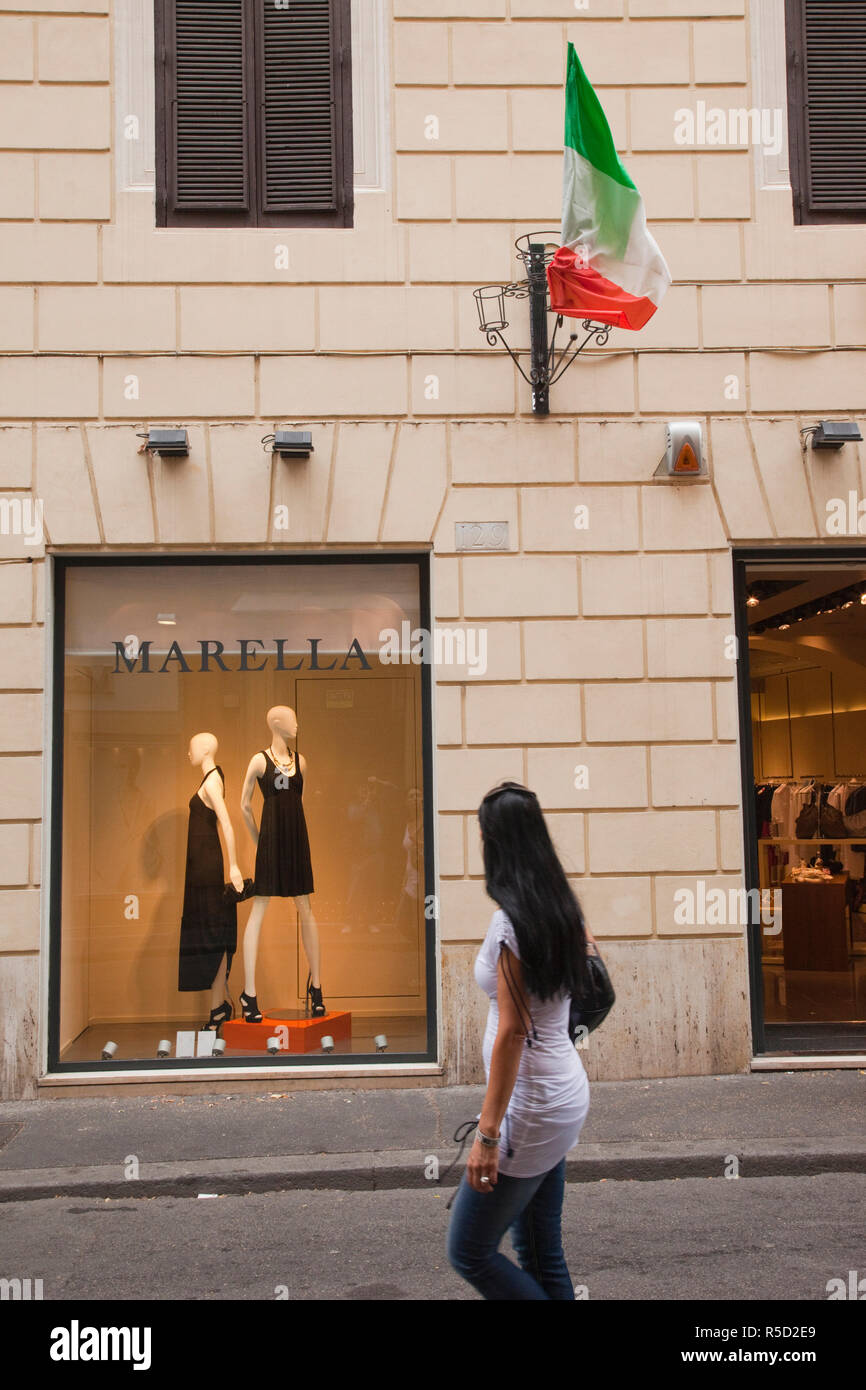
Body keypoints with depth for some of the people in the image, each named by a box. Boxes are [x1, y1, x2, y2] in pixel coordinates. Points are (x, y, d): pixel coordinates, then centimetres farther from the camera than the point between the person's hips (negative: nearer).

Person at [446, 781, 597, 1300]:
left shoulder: (512, 923, -21)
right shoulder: (562, 906, 2)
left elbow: (512, 1032, -23)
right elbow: (588, 943, 25)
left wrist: (487, 1134, -20)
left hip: (530, 1107, -9)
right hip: (566, 1095, 9)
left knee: (470, 1252, 5)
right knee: (541, 1252, 17)